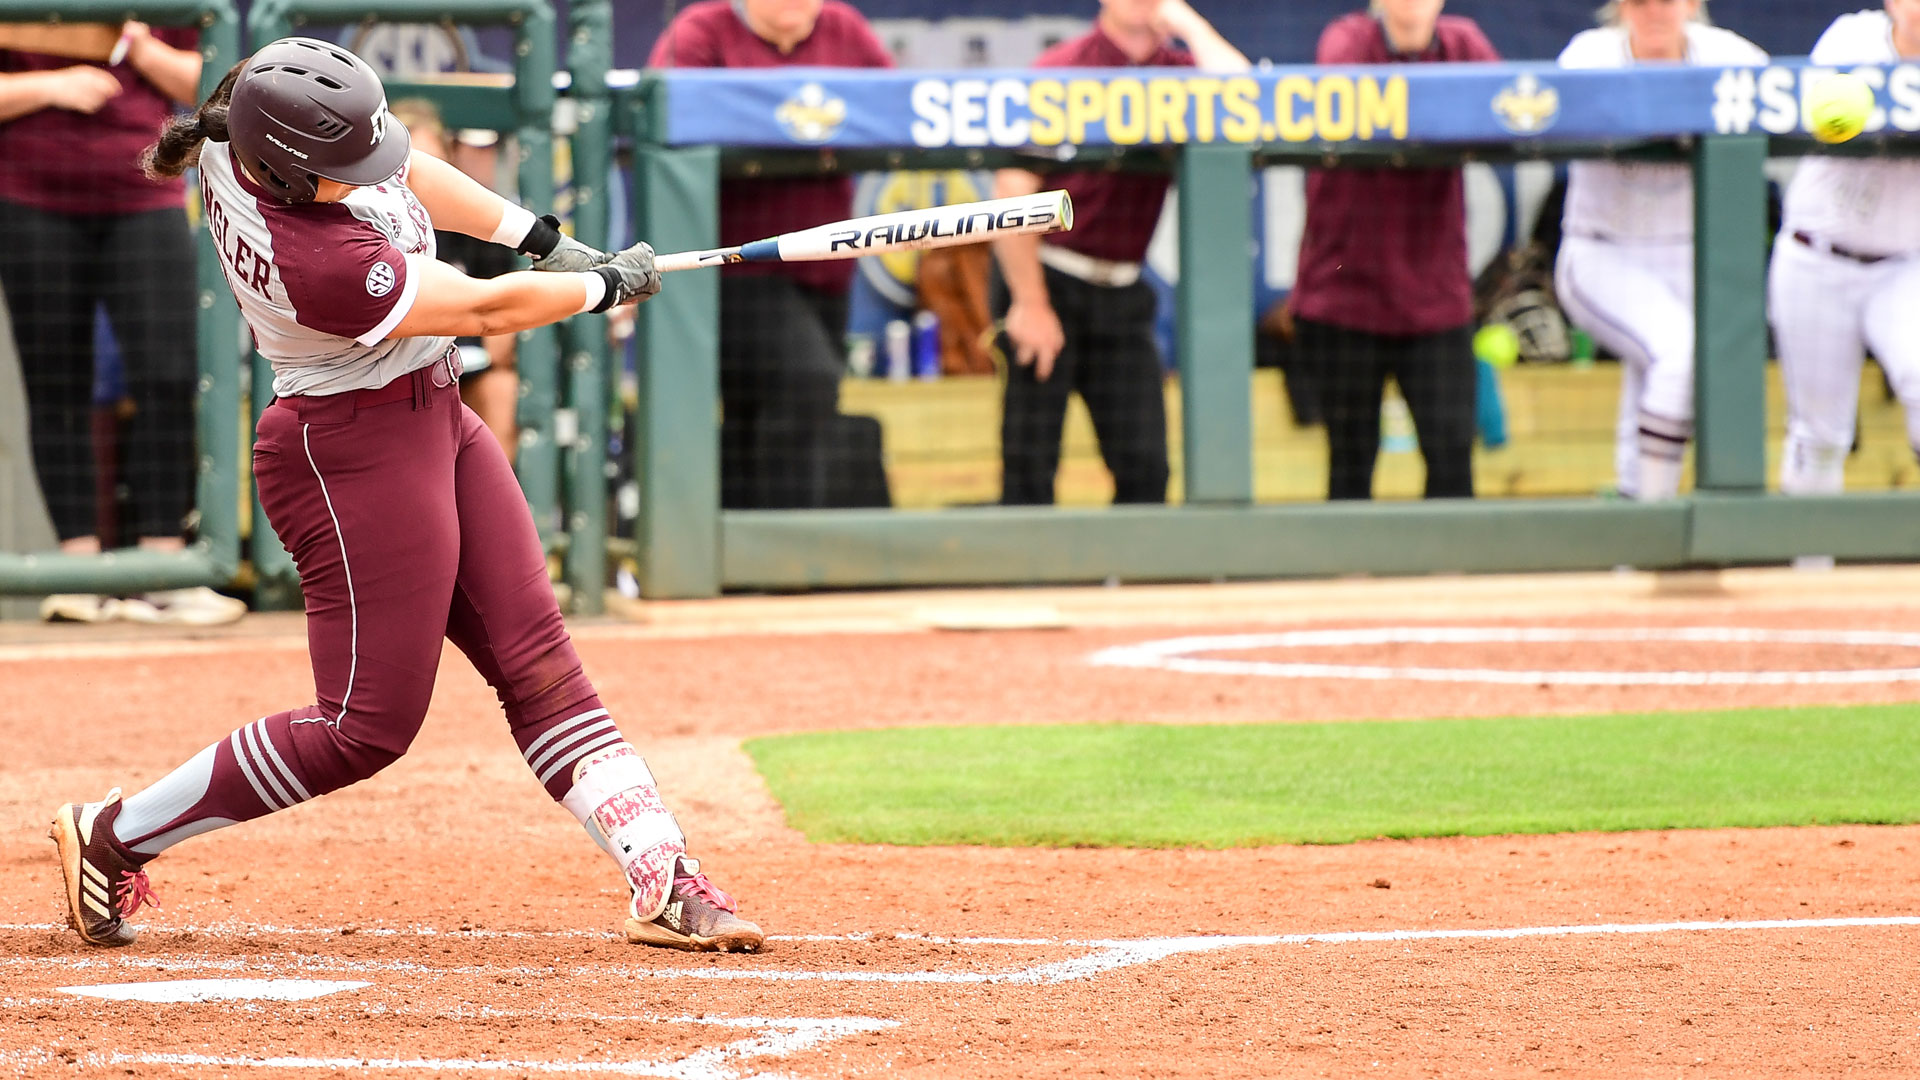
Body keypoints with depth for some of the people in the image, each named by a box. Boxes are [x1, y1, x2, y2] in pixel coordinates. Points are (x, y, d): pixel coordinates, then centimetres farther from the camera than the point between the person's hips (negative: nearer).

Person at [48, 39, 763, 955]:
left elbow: (405, 174, 12)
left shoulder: (245, 129, -8)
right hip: (355, 456, -9)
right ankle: (115, 836, 9)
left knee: (540, 668, 4)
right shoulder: (310, 258, -32)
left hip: (435, 422, 9)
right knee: (368, 725, -3)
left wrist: (541, 237, 6)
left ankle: (664, 884, 2)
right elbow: (487, 309, -20)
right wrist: (609, 285, -5)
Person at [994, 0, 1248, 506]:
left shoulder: (1177, 70, 6)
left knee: (1144, 464, -2)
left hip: (1122, 293, 4)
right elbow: (1013, 189, -10)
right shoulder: (1063, 69, -6)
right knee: (1030, 468, -5)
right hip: (1048, 280, -4)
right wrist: (1029, 304, -14)